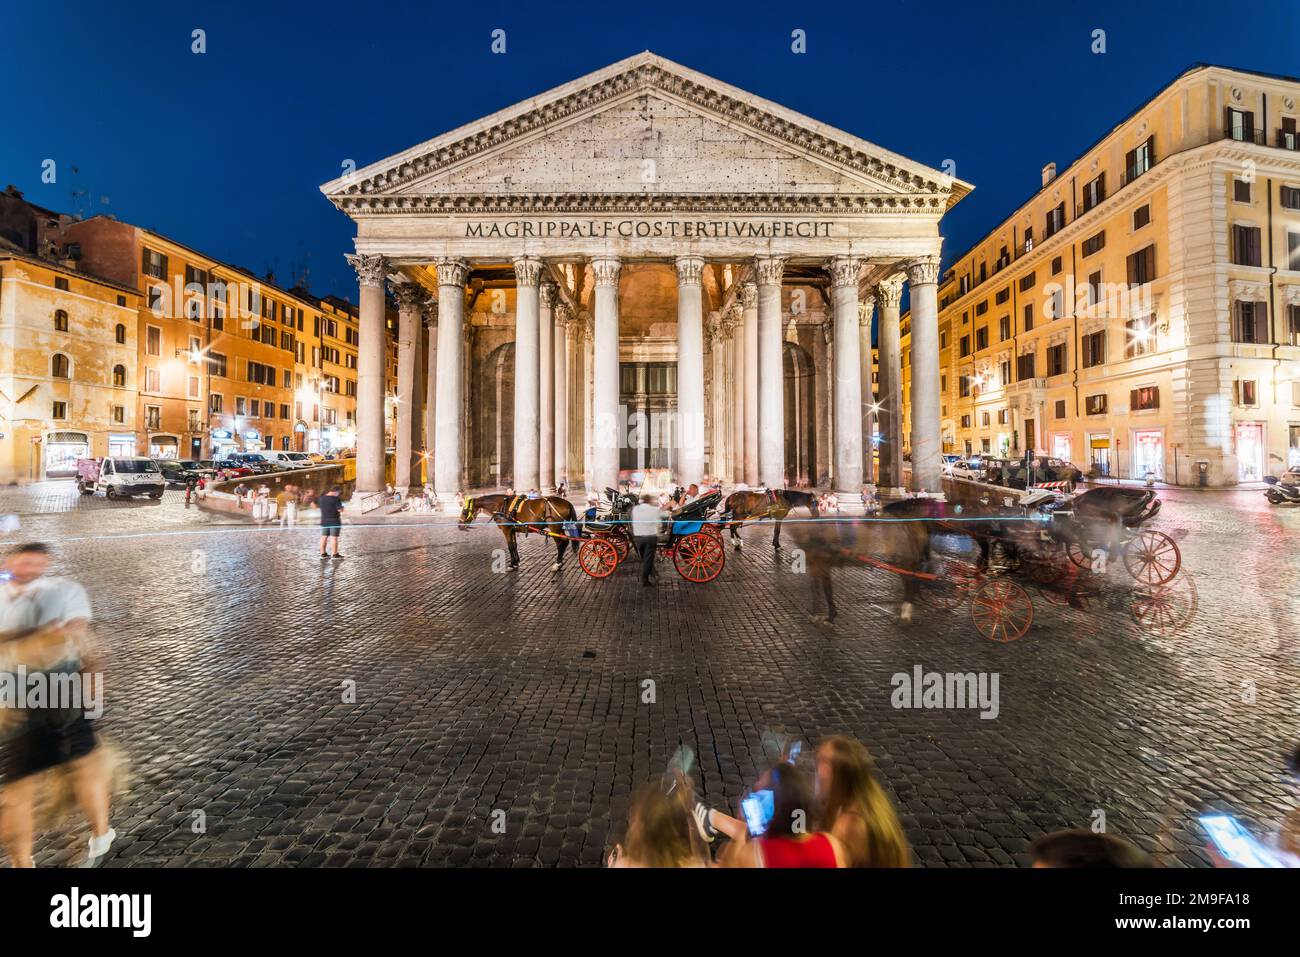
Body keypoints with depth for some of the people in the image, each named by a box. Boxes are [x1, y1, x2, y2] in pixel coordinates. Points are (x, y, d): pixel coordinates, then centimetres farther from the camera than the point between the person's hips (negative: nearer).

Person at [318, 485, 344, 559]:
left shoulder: (322, 498, 5)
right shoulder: (336, 499, -15)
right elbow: (340, 510, -16)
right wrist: (342, 507, 4)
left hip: (324, 520, 6)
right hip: (334, 521, -6)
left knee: (324, 537, 12)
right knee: (334, 537, -2)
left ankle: (323, 553, 17)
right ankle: (335, 554, 0)